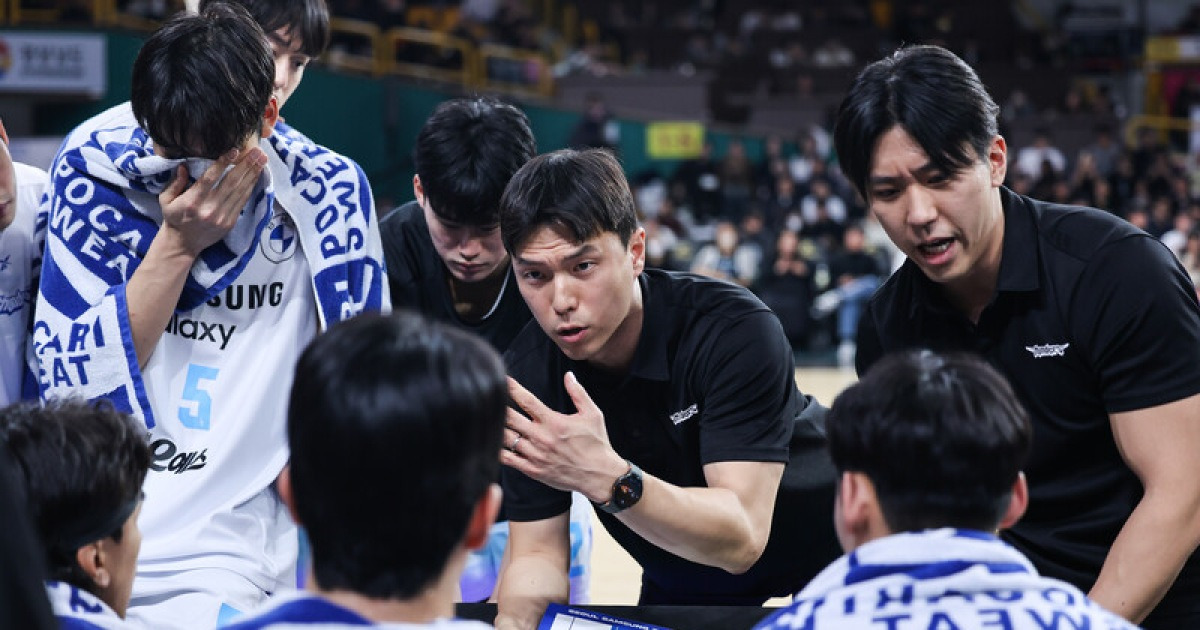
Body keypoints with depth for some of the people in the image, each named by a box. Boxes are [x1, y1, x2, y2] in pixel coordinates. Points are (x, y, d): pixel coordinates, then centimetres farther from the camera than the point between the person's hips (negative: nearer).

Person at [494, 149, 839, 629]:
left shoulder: (736, 331, -32)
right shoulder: (528, 374, -19)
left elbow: (740, 540, -38)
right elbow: (537, 551, -15)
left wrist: (606, 477, -53)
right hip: (681, 587, 3)